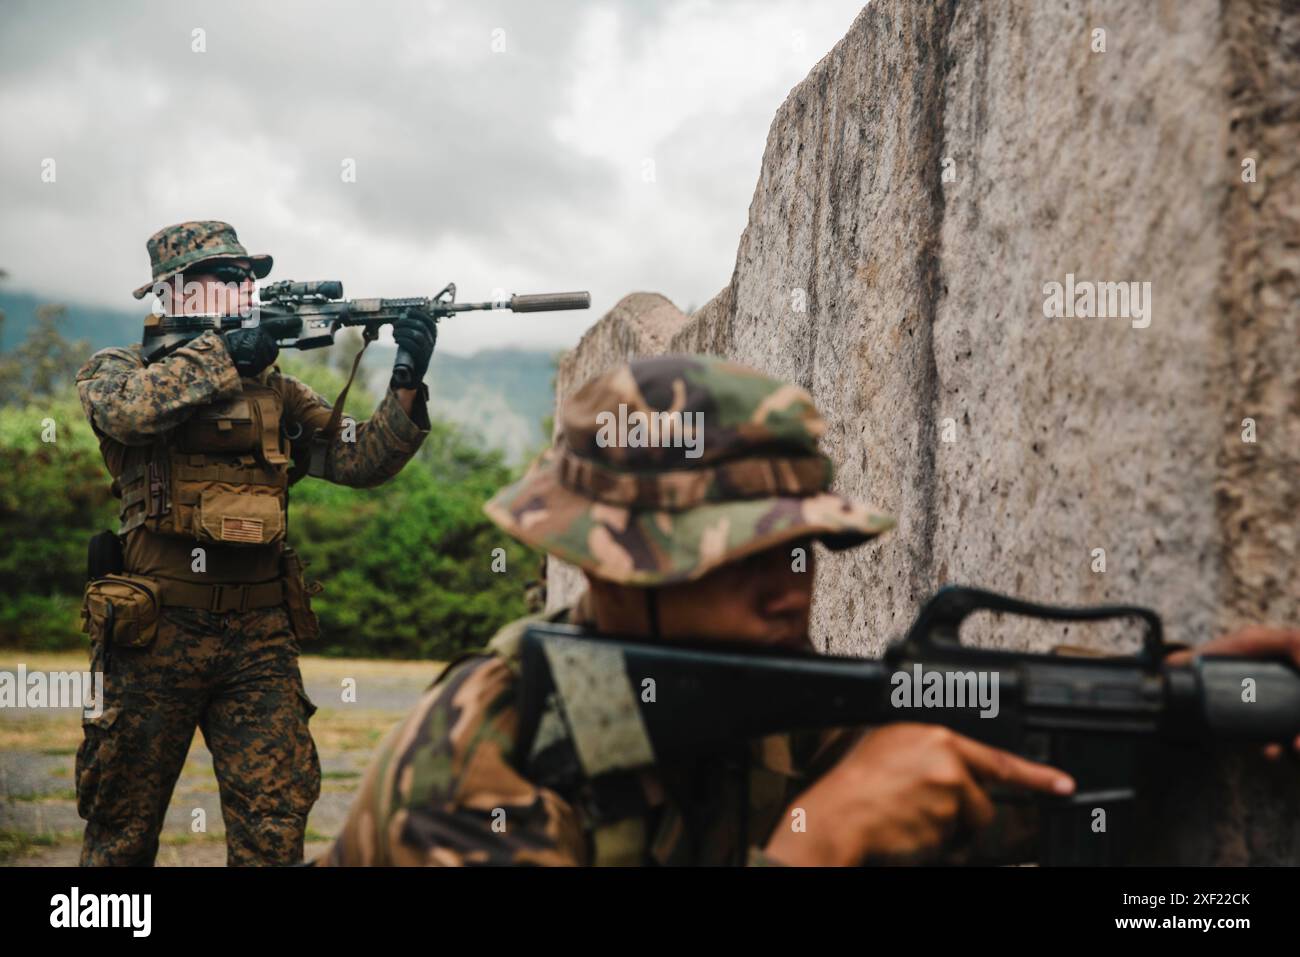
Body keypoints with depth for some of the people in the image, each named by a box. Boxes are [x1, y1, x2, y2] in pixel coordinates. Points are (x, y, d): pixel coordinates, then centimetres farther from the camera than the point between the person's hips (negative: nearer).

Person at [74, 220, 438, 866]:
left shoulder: (277, 390, 12)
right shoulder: (117, 370, 3)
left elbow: (360, 459, 3)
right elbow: (129, 408, -21)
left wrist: (408, 383, -11)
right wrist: (226, 353, -20)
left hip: (259, 638, 3)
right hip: (156, 634, -3)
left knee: (274, 832, -2)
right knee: (122, 833, 9)